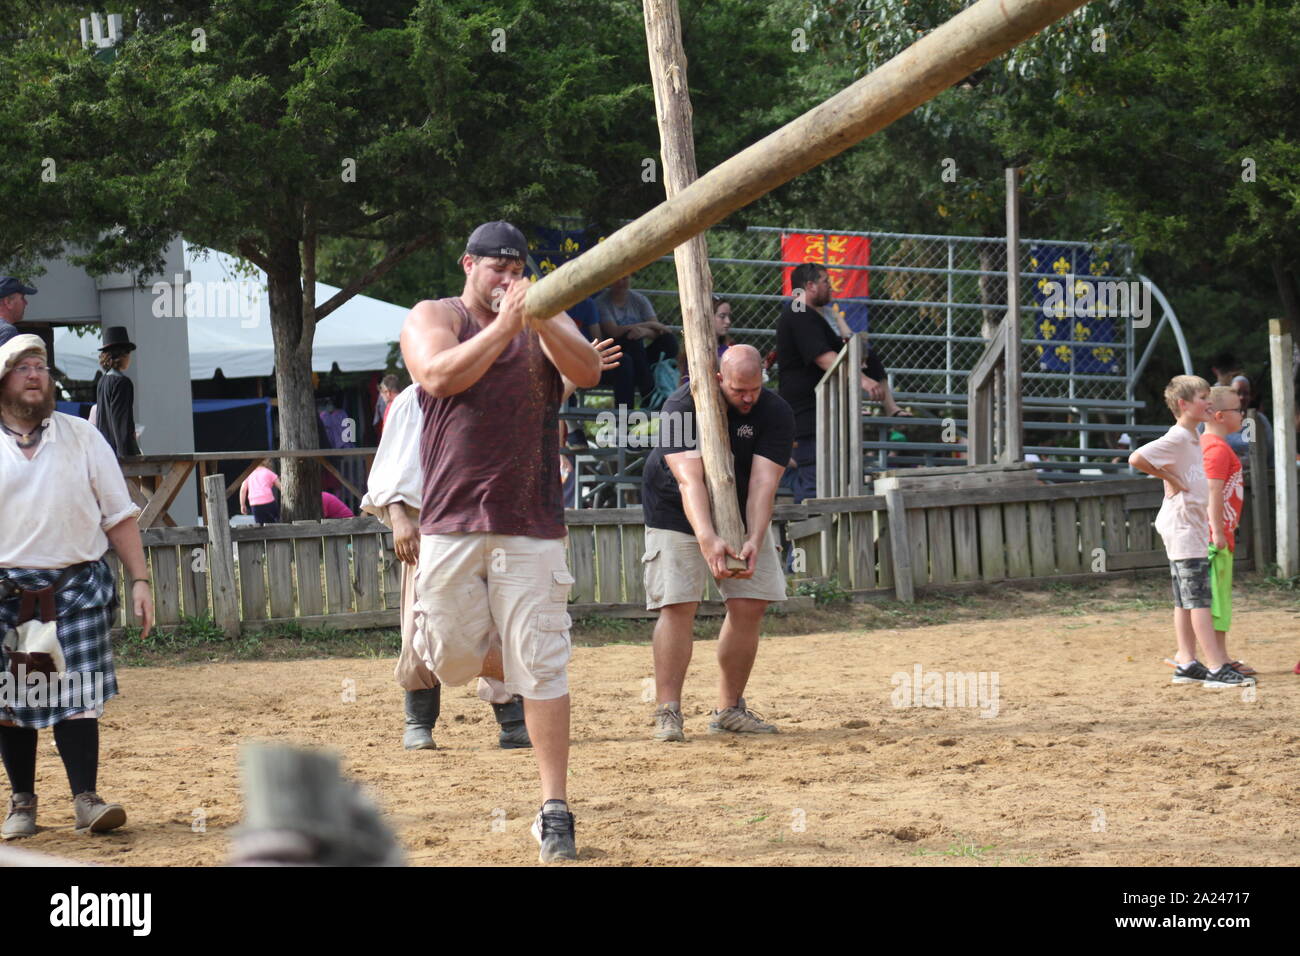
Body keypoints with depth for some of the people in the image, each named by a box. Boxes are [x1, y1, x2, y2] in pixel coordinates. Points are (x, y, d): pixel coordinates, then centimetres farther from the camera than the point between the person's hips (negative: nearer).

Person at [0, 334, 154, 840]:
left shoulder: (82, 437, 7)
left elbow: (119, 515, 7)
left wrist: (139, 580, 0)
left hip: (77, 588, 0)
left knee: (77, 696, -7)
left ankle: (86, 799, -6)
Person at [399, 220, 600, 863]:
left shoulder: (546, 323, 12)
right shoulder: (433, 317, 7)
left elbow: (588, 372, -7)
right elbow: (439, 377, -13)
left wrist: (539, 319, -21)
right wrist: (503, 326, -18)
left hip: (531, 526, 0)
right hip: (452, 523, 0)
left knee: (541, 670, -4)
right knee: (452, 662, 3)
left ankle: (555, 811, -1)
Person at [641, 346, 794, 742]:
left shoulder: (775, 413, -17)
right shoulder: (683, 406, -26)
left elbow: (763, 482, -24)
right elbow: (689, 479, -35)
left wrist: (754, 540, -39)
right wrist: (707, 539, -48)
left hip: (742, 517, 4)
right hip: (678, 513, -4)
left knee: (749, 605, -3)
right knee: (677, 605, -14)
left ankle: (729, 709, 9)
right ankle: (668, 713, -14)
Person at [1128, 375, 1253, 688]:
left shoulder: (1194, 439, 14)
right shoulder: (1177, 439, -16)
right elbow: (1137, 459, -27)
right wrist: (1169, 479, -17)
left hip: (1194, 526, 10)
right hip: (1182, 528, -10)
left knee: (1186, 600, 12)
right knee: (1199, 598, -10)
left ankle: (1186, 664, 16)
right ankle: (1217, 668, -11)